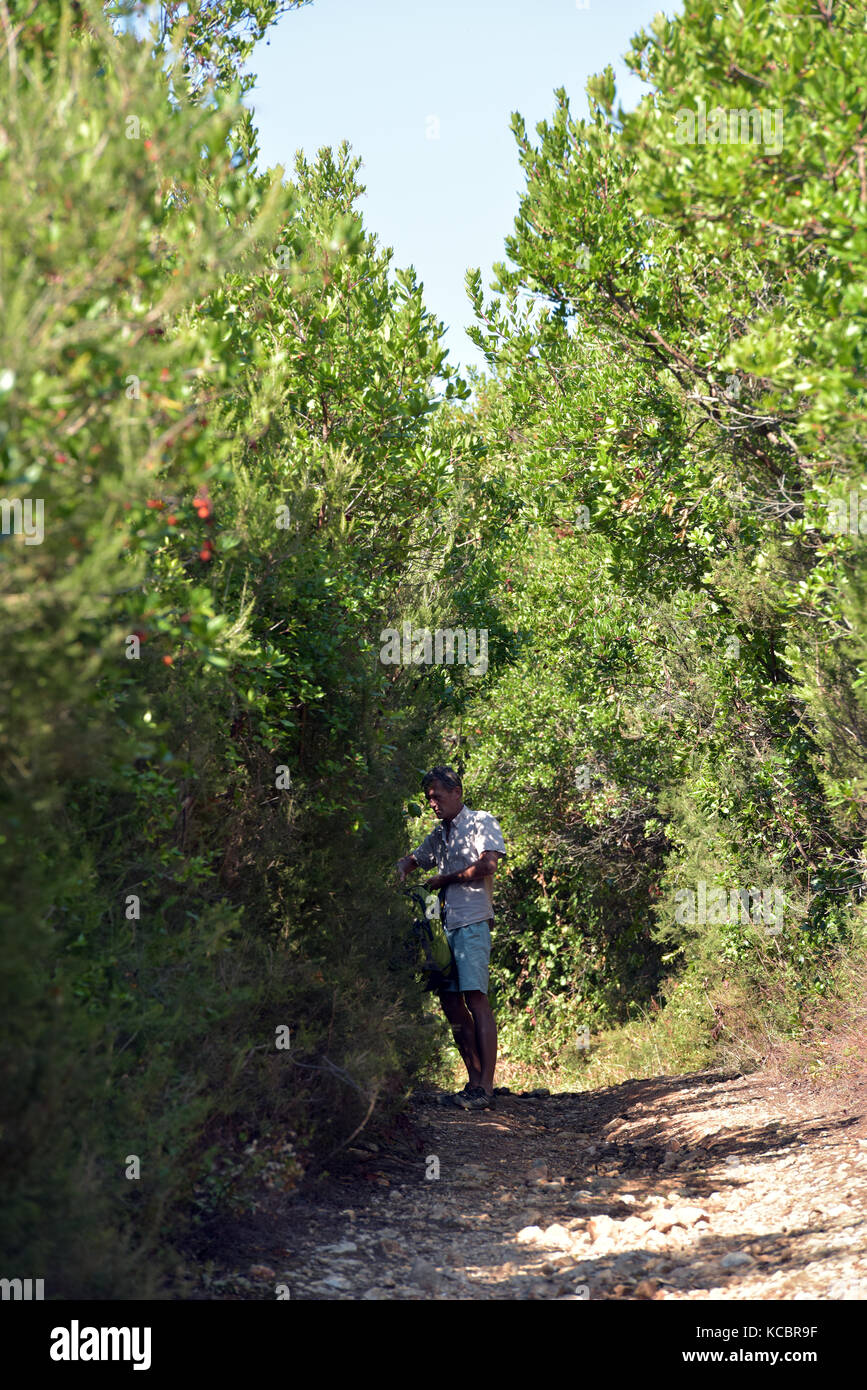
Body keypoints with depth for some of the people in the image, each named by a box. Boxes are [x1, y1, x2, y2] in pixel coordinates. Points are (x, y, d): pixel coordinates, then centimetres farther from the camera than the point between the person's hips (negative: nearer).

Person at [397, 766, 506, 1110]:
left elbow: (488, 864, -14)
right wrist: (401, 872, 9)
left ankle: (485, 1087, -16)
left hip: (472, 923, -8)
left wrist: (445, 879, -6)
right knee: (450, 1001, 6)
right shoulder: (439, 834, 22)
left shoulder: (481, 822, 0)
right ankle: (474, 1079, 13)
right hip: (447, 926, 8)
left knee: (475, 999, -14)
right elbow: (412, 859, 34)